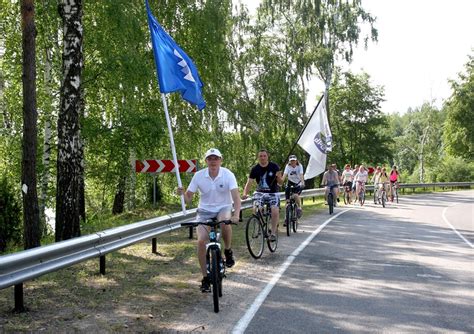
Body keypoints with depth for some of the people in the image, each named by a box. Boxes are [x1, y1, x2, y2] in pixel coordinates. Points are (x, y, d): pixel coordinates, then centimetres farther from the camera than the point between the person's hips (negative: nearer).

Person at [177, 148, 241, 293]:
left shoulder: (228, 175, -15)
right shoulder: (199, 176, -10)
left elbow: (236, 196, -24)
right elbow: (188, 198, -6)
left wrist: (236, 214, -42)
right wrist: (182, 193, -30)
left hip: (223, 208, -1)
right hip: (205, 210, 1)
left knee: (225, 222, -37)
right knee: (201, 241, -18)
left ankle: (228, 251, -8)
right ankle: (205, 278, -2)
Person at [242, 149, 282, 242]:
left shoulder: (274, 167, -7)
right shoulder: (255, 169, -4)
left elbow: (280, 183, -4)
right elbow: (249, 182, -9)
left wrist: (278, 177, -27)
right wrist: (245, 193, -27)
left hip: (273, 193, -1)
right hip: (260, 192, 1)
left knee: (275, 211, -23)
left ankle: (273, 233, -11)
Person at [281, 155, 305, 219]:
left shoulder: (299, 166, -16)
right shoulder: (288, 166, -14)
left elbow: (301, 175, -29)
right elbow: (284, 175, -27)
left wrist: (302, 183, -46)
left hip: (298, 183, -2)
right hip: (290, 182, 2)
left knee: (296, 195, -31)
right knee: (287, 200, -7)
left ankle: (299, 208, -6)